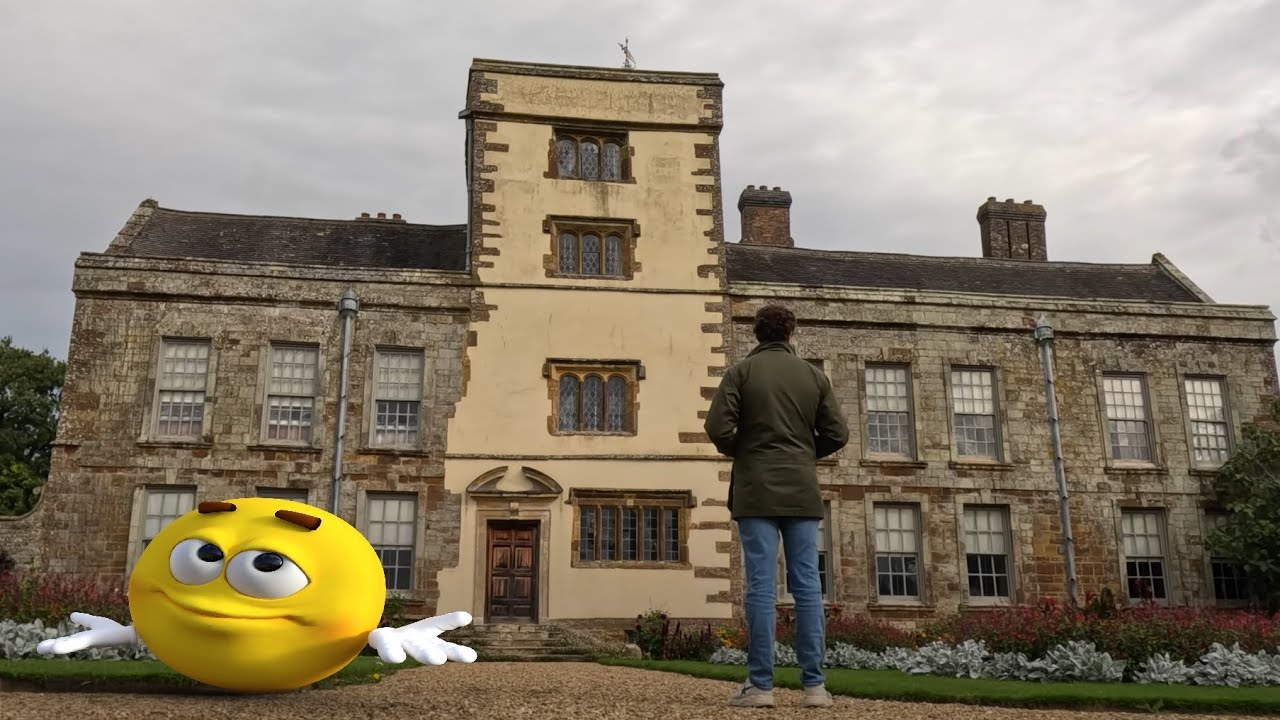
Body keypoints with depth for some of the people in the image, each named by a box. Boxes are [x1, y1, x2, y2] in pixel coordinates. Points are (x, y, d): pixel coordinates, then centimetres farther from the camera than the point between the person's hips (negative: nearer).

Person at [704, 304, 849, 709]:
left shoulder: (741, 372, 0)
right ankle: (815, 685, 4)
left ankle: (760, 685, -1)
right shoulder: (814, 376, 8)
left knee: (761, 586, -2)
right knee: (807, 586, 4)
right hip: (802, 492, 2)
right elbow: (837, 434, 5)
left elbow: (717, 427, -10)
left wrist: (738, 451, 10)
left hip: (756, 492, -2)